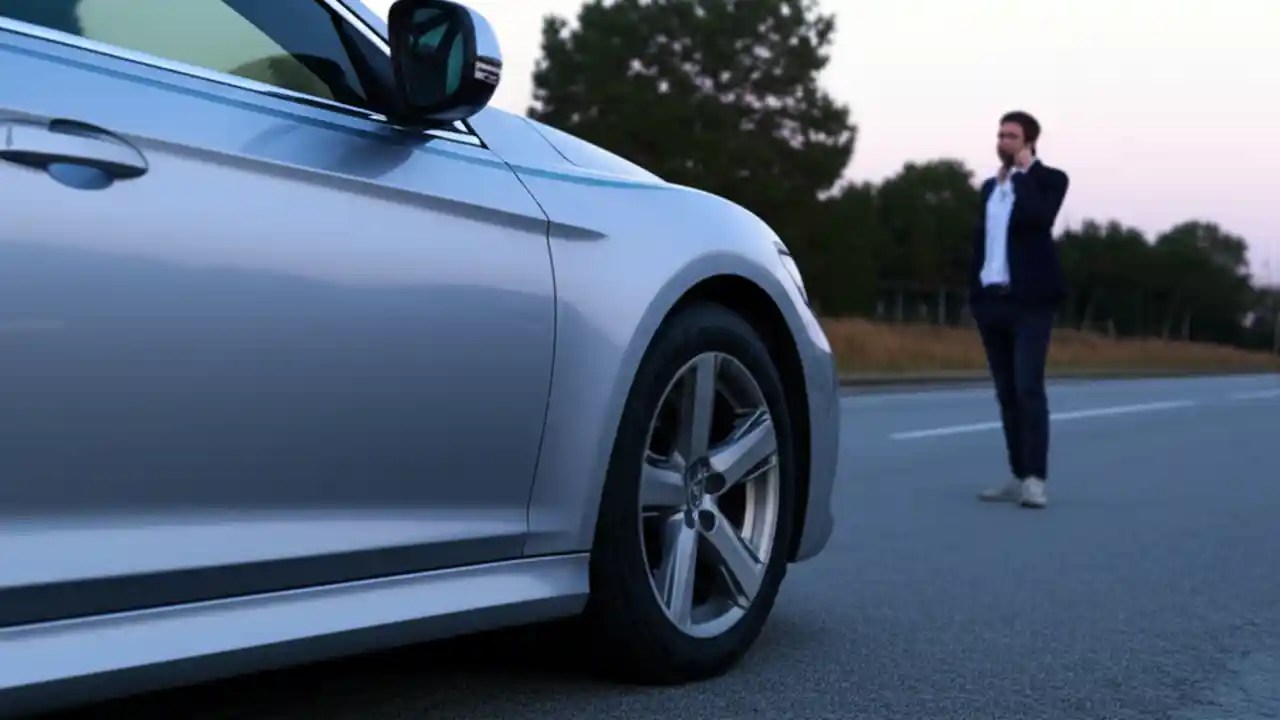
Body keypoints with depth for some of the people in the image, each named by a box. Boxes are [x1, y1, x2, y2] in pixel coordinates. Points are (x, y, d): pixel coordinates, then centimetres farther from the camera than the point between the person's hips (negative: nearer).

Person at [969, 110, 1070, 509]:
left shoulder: (1049, 179, 1)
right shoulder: (990, 186, 19)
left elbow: (1039, 218, -19)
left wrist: (1024, 172, -9)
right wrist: (974, 291, 10)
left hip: (1029, 300, -6)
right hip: (992, 299, 6)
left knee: (1028, 387, -14)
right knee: (1006, 392, 6)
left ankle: (1036, 479, -15)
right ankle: (1019, 477, 10)